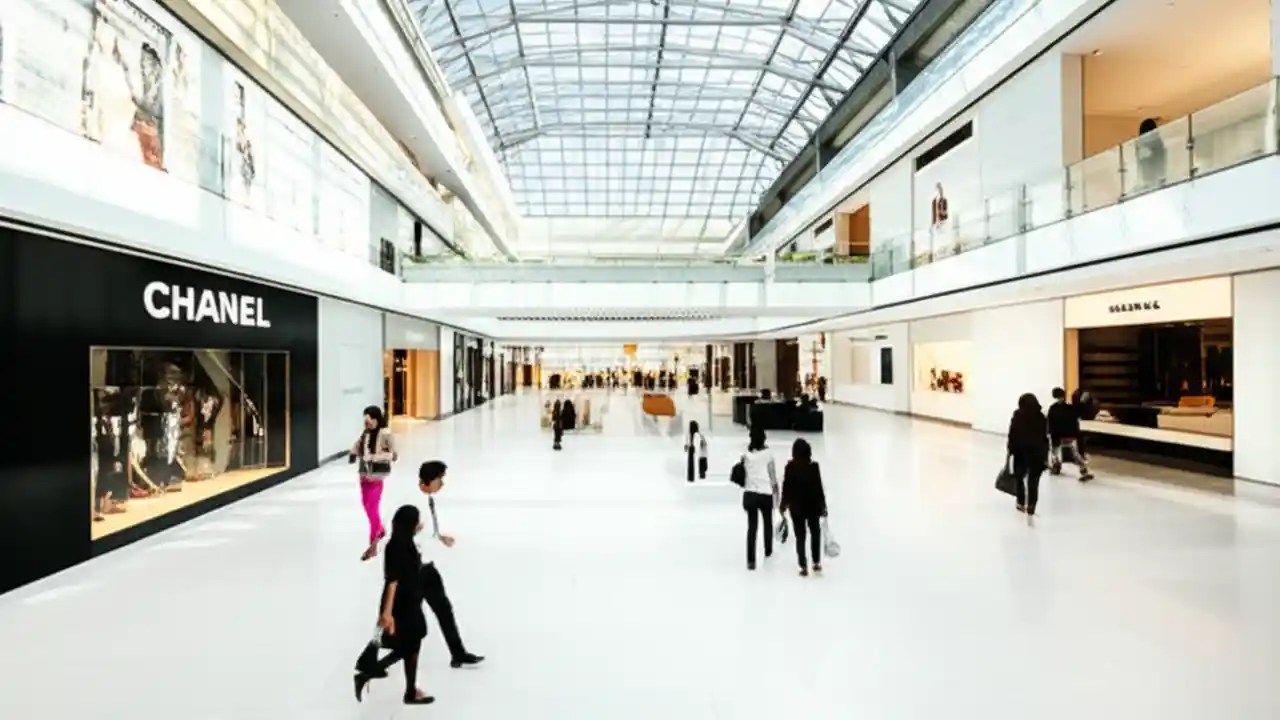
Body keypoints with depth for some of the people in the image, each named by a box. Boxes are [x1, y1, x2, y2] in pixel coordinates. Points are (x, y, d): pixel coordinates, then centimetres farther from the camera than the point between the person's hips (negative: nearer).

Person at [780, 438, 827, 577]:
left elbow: (786, 486, -7)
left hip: (796, 506, 0)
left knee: (800, 536, 8)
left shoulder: (790, 467, -11)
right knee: (815, 533, 20)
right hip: (813, 505, 0)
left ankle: (804, 567, 9)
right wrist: (823, 505, 1)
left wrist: (783, 504, 5)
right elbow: (819, 487, -8)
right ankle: (817, 563, 24)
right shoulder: (813, 466, -11)